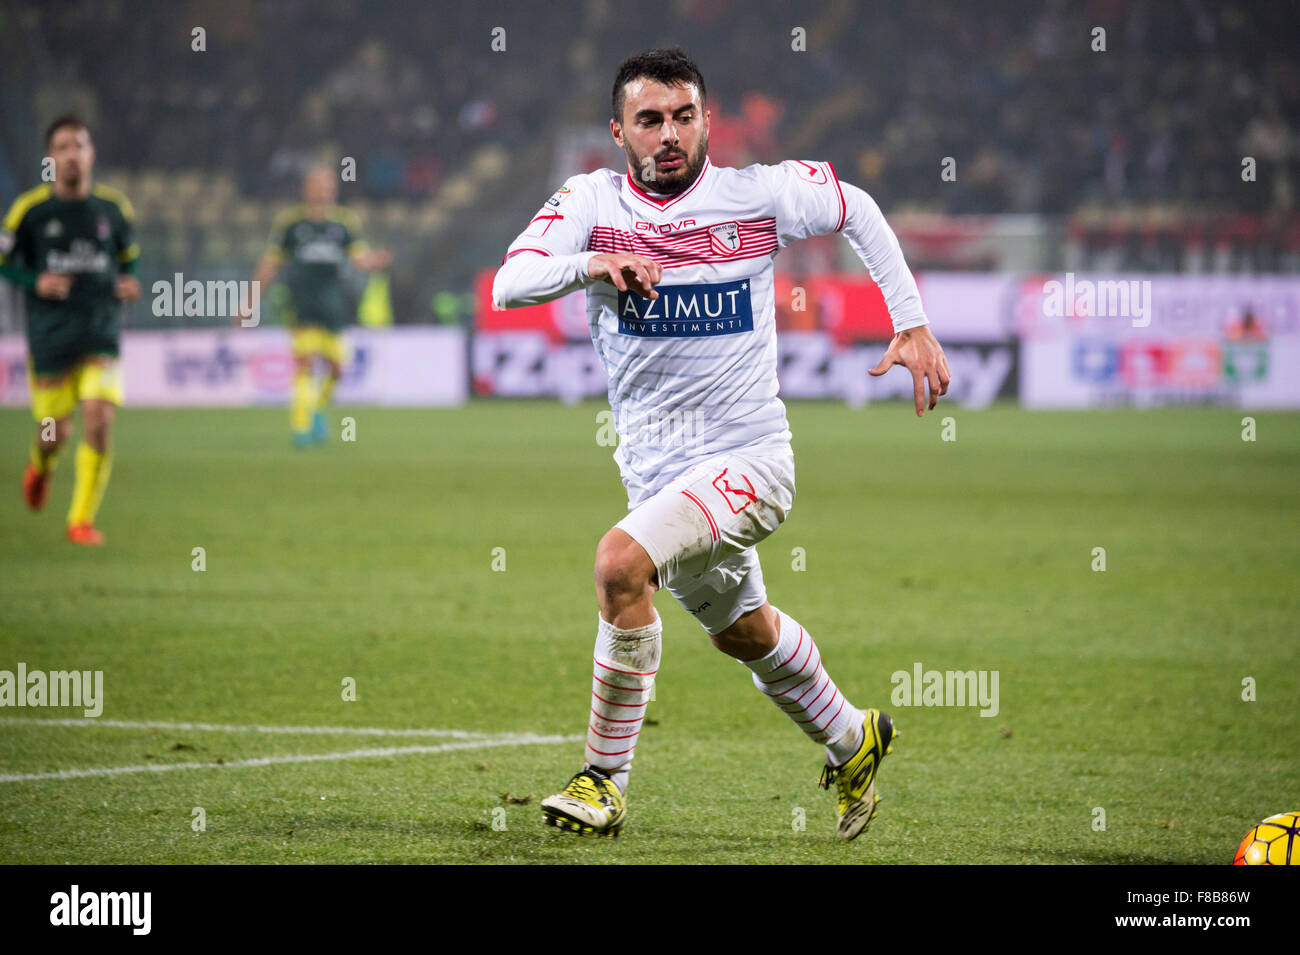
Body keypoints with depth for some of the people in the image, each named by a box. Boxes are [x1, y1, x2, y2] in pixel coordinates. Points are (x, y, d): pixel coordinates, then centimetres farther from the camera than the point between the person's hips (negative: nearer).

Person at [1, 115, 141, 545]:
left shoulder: (113, 207, 3)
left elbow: (129, 258, 19)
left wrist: (128, 284, -2)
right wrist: (36, 282, -13)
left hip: (102, 336, 1)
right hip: (49, 339, -1)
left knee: (99, 422, -16)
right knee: (55, 433, 5)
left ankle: (82, 519, -3)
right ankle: (40, 467, 44)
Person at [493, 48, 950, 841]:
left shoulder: (757, 195, -8)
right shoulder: (592, 201, -4)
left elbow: (856, 210, 10)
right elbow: (509, 285, -17)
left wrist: (913, 326, 5)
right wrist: (587, 264, -36)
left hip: (749, 457, -5)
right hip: (655, 471, 5)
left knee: (621, 561, -28)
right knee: (744, 631, 24)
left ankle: (605, 780, -18)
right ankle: (852, 741, 52)